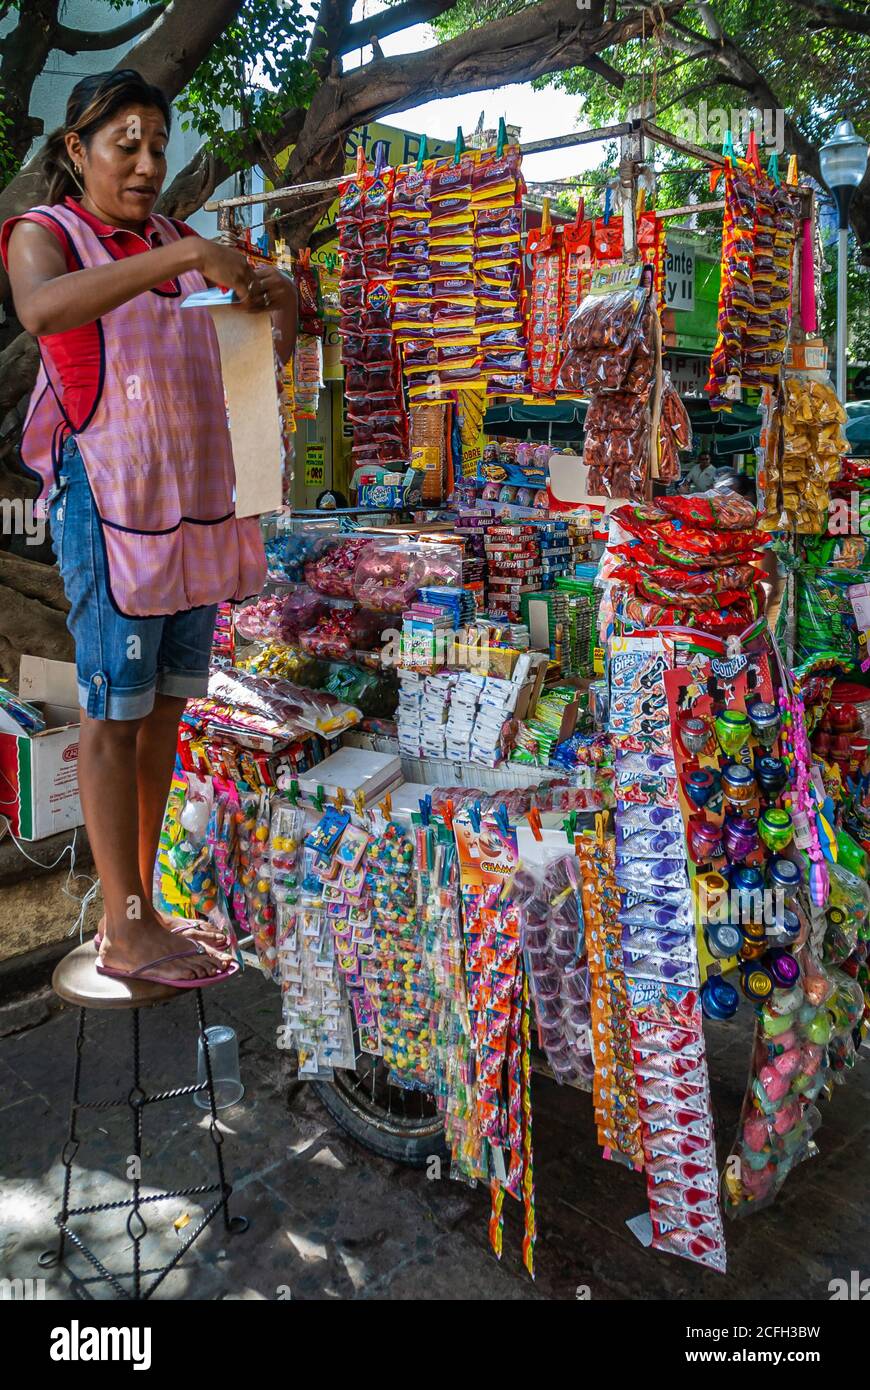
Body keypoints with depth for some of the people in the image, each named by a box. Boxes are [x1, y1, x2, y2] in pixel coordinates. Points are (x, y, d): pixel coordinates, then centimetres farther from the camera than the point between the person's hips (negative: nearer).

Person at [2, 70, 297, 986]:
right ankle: (124, 930, 4)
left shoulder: (181, 242, 18)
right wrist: (177, 258, -28)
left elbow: (266, 354, 20)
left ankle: (141, 907, 17)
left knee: (163, 710, 7)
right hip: (112, 503, -6)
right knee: (113, 713, -4)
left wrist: (280, 301, -3)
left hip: (198, 506, 6)